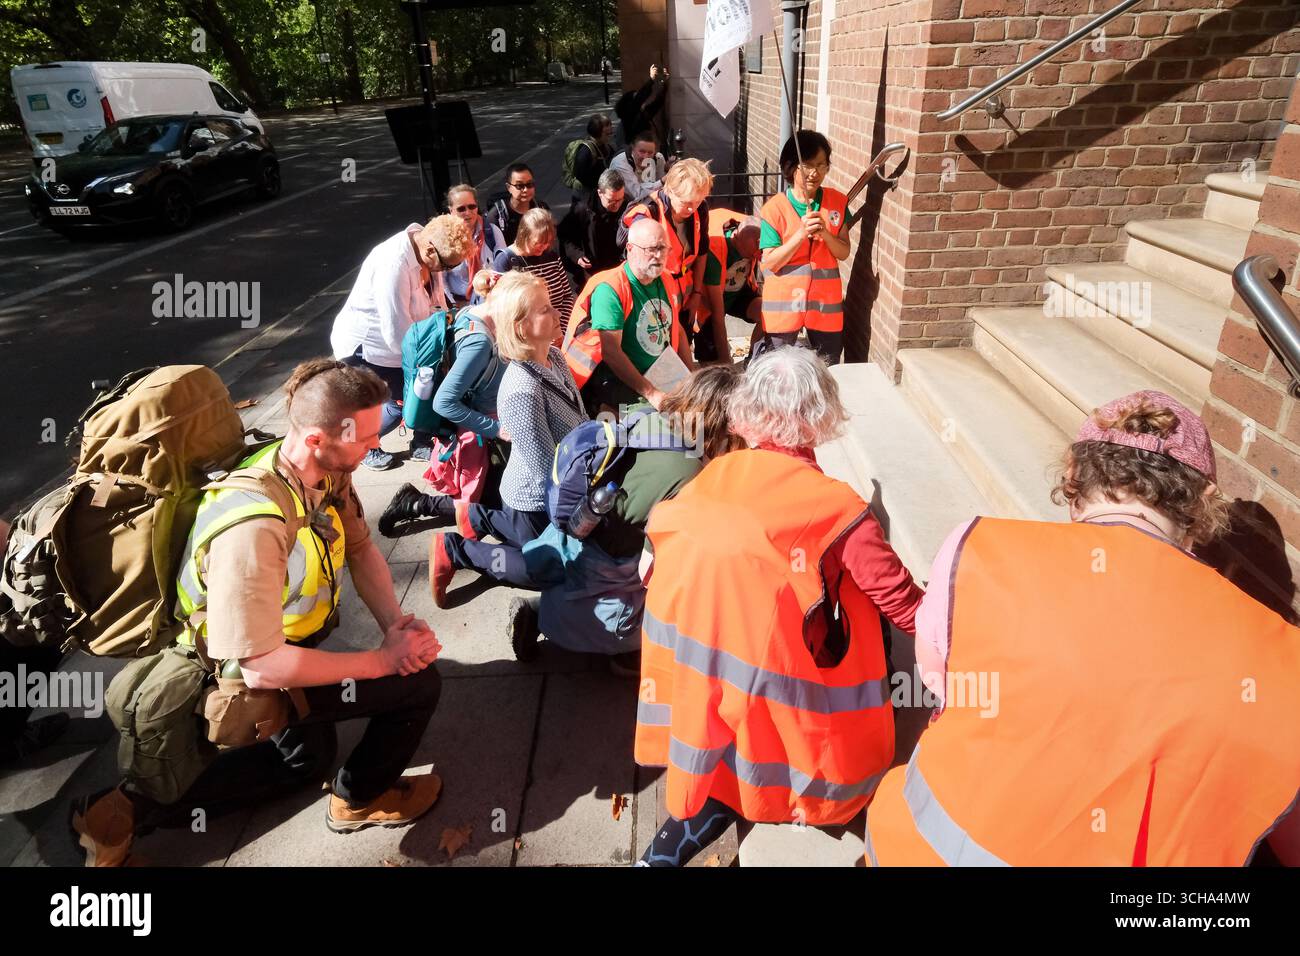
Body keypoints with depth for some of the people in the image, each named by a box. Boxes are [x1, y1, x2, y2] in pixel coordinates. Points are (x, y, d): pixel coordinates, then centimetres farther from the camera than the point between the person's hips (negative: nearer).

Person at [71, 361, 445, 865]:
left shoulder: (327, 471, -15)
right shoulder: (254, 529, -40)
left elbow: (360, 547, -2)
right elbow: (261, 667, -37)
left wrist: (395, 622, -18)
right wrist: (382, 658, -29)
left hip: (283, 649, 9)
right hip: (246, 674, -9)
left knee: (305, 760, 31)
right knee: (416, 683, -14)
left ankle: (137, 804, 30)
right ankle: (360, 798, 14)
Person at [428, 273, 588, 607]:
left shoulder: (554, 356, -7)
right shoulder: (522, 390, -34)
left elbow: (580, 423, 5)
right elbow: (549, 472, -29)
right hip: (536, 504, -8)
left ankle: (478, 517, 34)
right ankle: (455, 550, 15)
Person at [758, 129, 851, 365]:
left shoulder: (838, 202, 2)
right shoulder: (774, 208, -8)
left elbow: (843, 253, 2)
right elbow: (770, 262, -11)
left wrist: (825, 233, -17)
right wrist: (801, 233, -22)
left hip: (825, 301, 3)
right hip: (784, 303, -2)